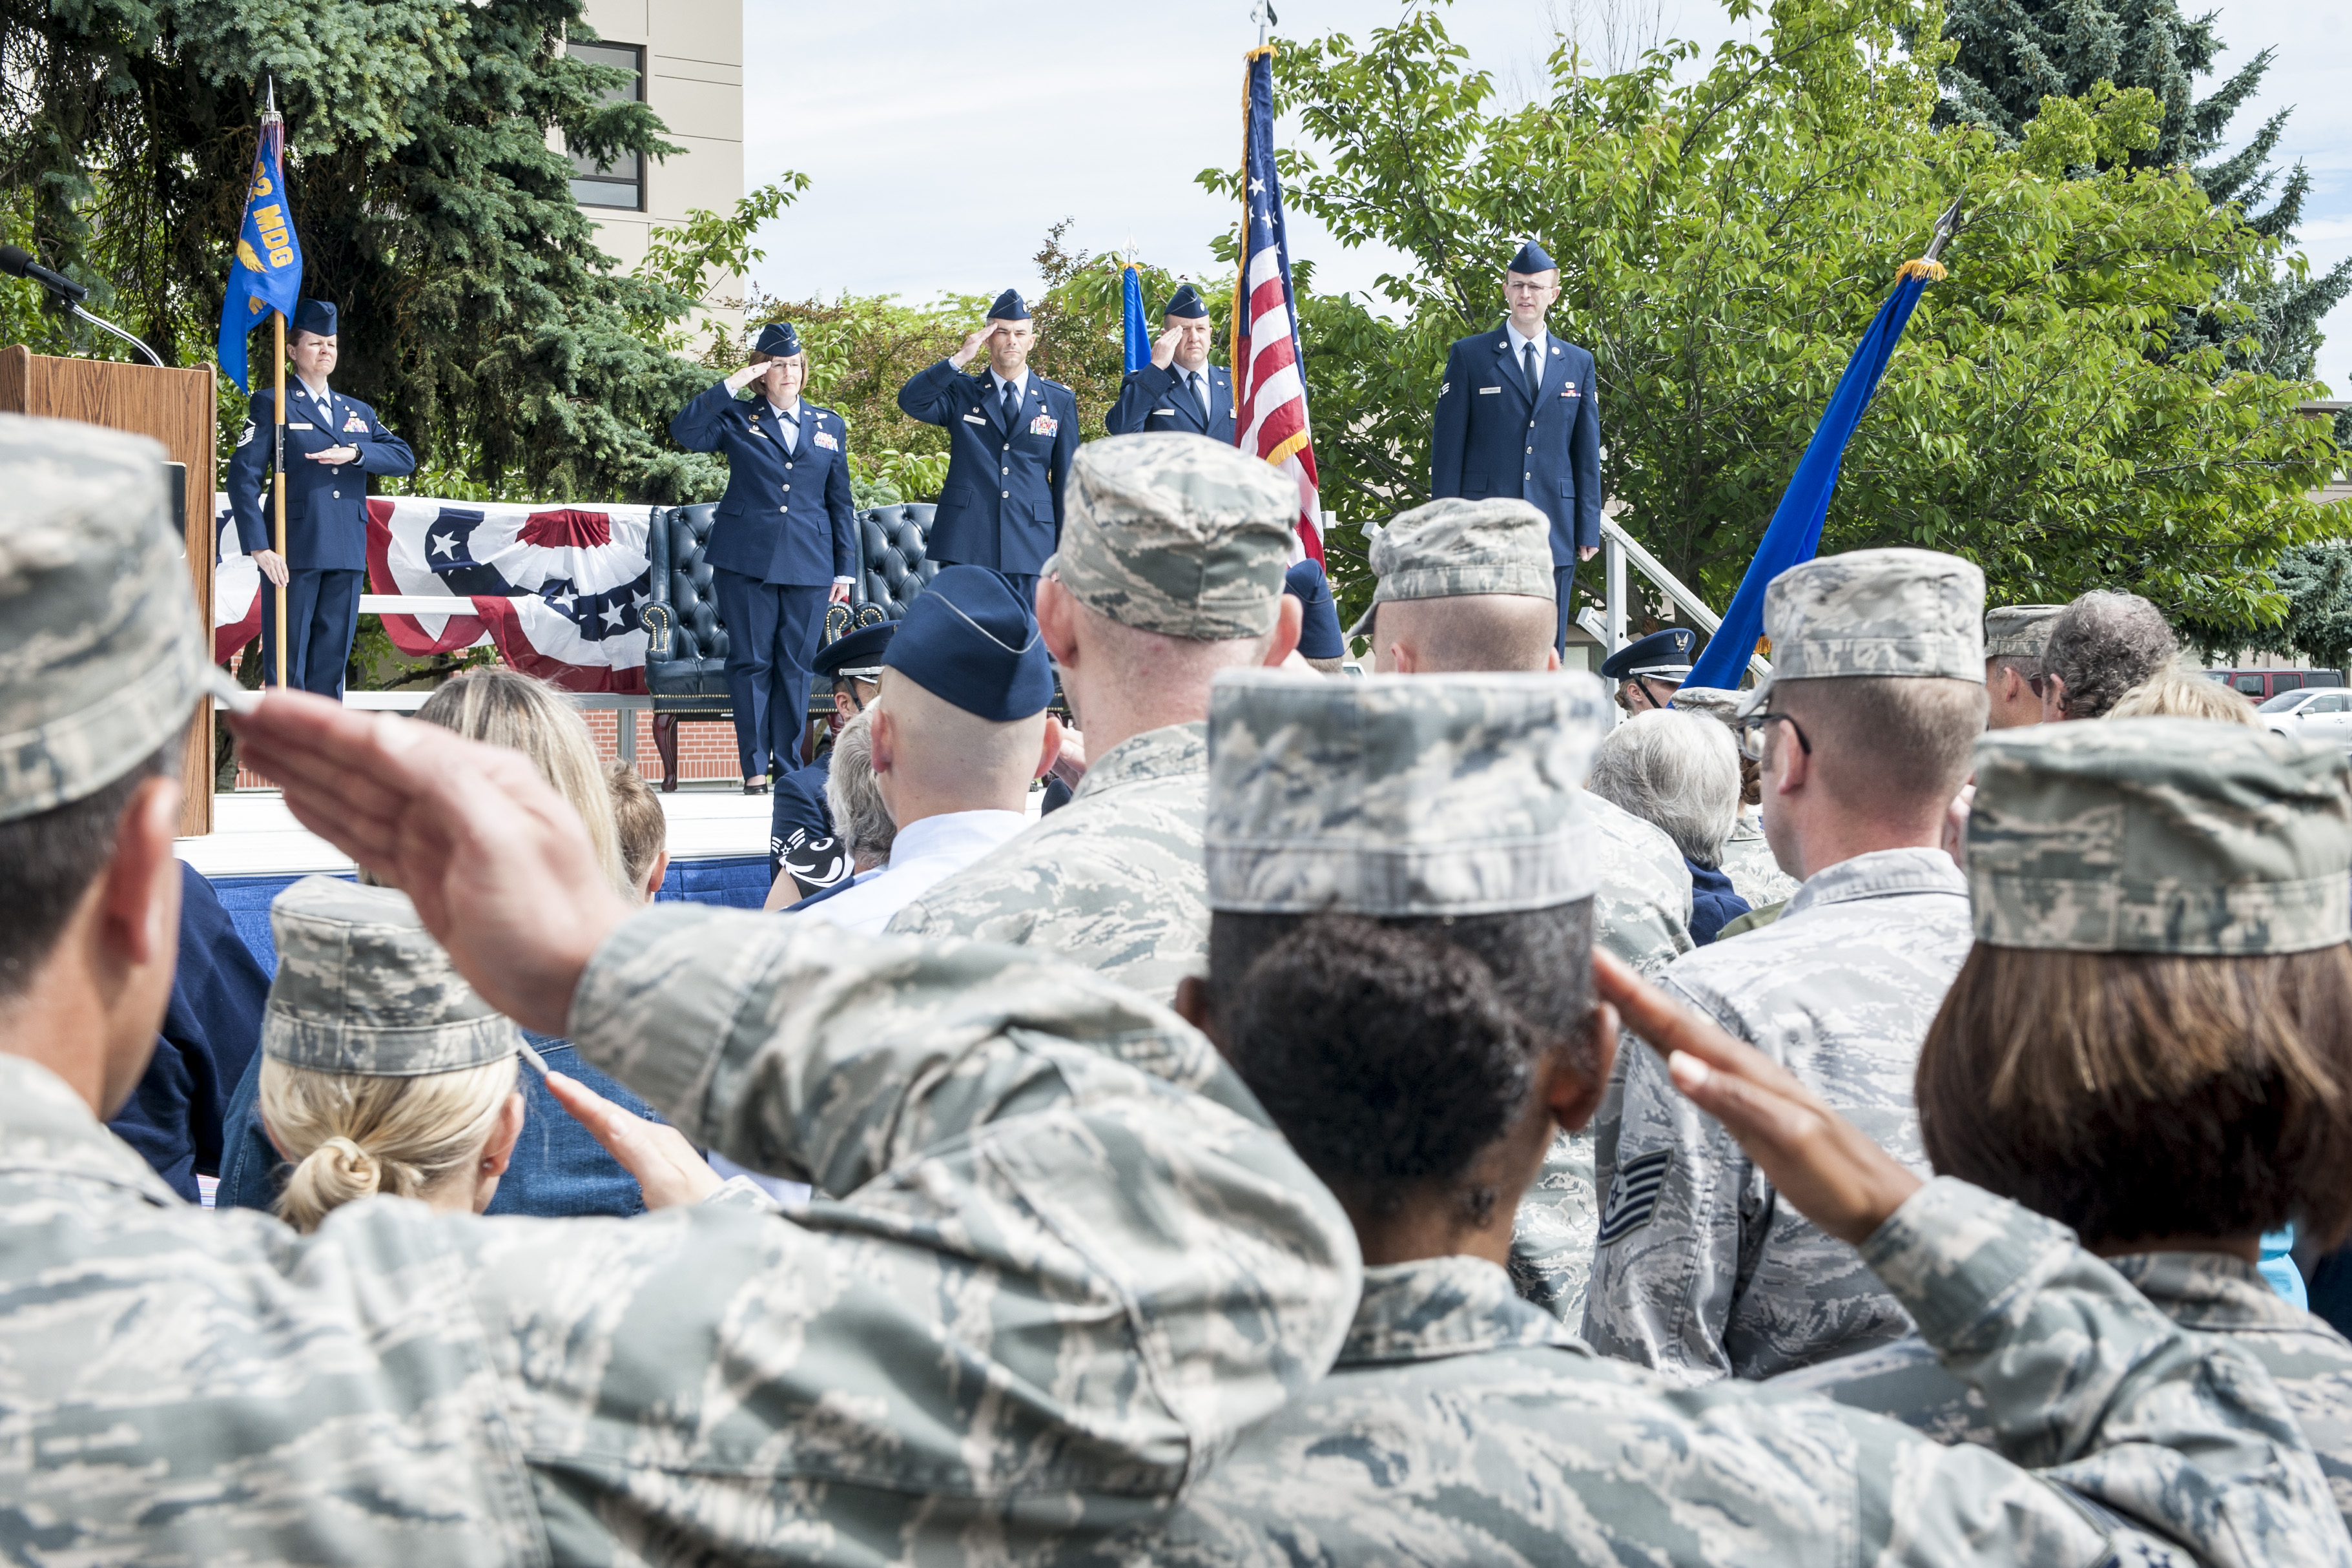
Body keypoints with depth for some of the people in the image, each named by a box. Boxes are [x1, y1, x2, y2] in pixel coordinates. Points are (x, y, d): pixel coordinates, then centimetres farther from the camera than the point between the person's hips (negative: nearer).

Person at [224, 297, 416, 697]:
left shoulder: (359, 413, 21)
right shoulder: (271, 404, 6)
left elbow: (405, 458, 9)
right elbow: (244, 477, -3)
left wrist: (355, 453, -10)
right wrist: (259, 547, -14)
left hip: (347, 557, 5)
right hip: (293, 554, -5)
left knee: (331, 663, 5)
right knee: (285, 664, -5)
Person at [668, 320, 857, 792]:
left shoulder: (830, 426, 14)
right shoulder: (738, 420, 7)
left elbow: (841, 501, 14)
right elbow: (685, 431, -10)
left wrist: (846, 568, 9)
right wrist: (730, 386, -13)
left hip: (808, 564, 1)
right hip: (746, 559, -1)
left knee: (795, 664, 3)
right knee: (750, 661, -1)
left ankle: (789, 766, 10)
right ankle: (755, 767, 6)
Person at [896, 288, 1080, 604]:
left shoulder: (1059, 402, 10)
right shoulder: (961, 393, 9)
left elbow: (1067, 479, 10)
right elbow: (910, 401, -10)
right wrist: (959, 359, -17)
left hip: (1031, 551, 1)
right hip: (965, 546, 0)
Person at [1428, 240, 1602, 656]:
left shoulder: (1578, 364, 14)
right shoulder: (1469, 355, 6)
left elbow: (1587, 453, 13)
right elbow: (1447, 445, 3)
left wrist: (1589, 529, 6)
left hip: (1554, 528, 3)